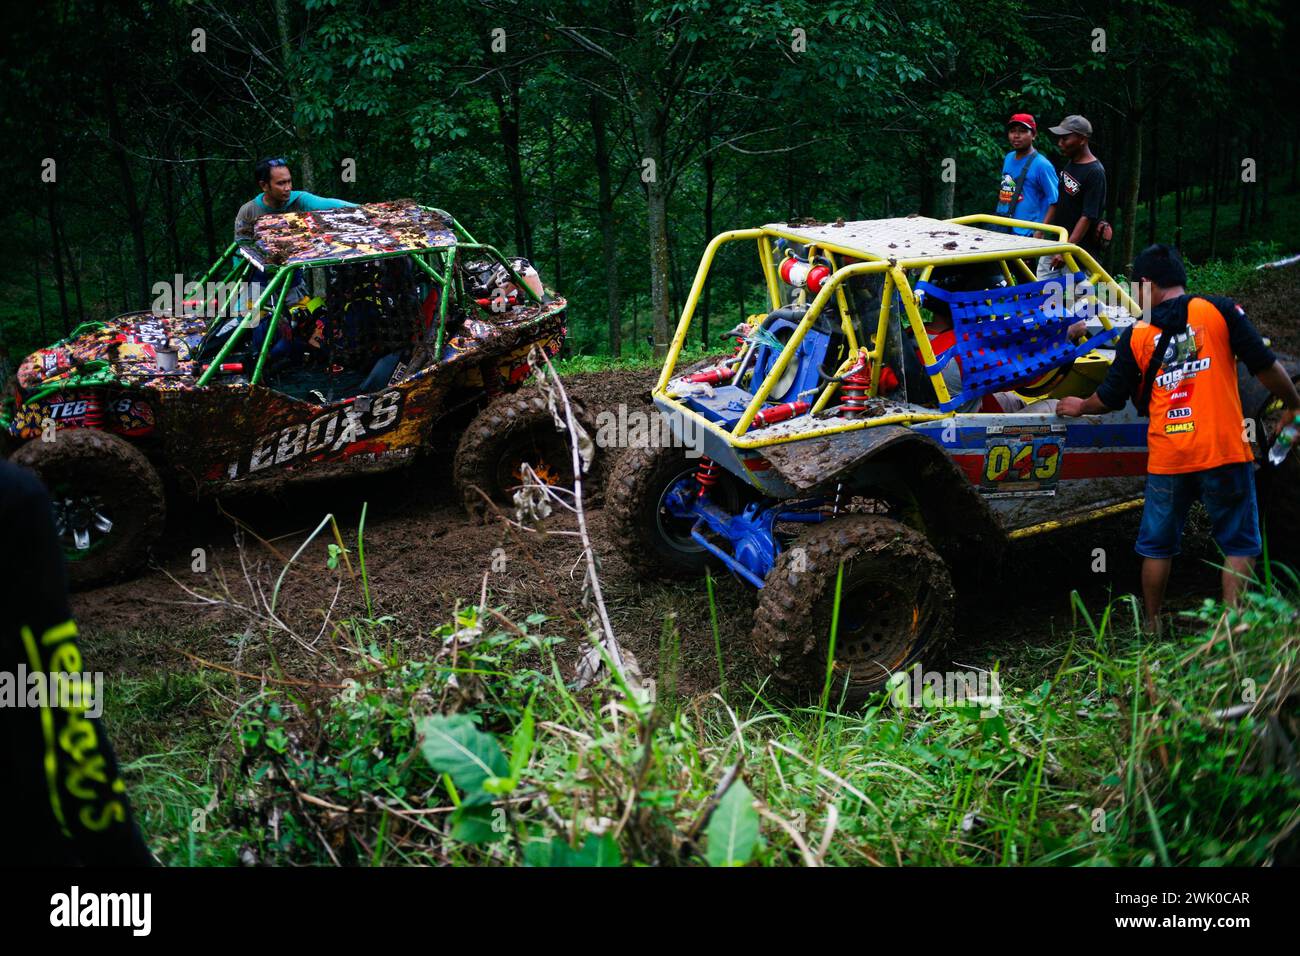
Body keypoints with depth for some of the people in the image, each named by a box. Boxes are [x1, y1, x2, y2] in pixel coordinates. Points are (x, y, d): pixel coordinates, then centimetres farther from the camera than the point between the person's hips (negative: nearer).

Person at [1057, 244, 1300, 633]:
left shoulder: (1136, 336, 3)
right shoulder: (1220, 311, -2)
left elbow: (1110, 398, 11)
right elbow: (1265, 366, -2)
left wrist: (1080, 407, 31)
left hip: (1166, 458, 1)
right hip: (1224, 452, -1)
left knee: (1158, 546, 15)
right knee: (1239, 544, 9)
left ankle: (1152, 626, 24)